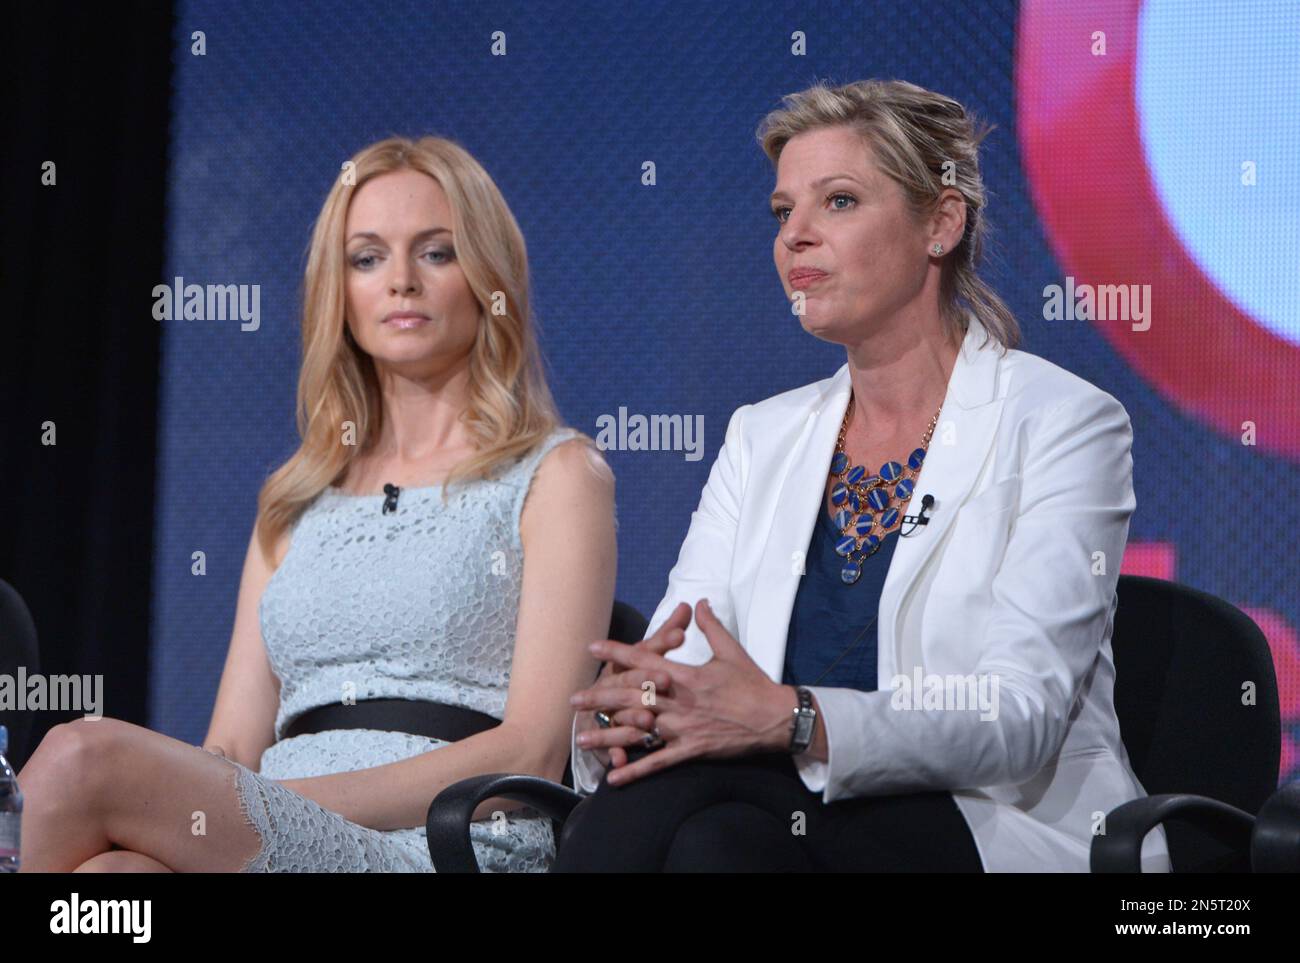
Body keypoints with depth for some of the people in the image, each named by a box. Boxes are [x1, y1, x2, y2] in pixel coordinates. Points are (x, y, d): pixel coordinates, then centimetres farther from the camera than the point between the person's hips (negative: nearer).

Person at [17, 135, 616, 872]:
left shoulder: (557, 474, 10)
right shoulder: (297, 500, 26)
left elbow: (532, 755, -2)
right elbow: (230, 754, 18)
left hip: (446, 847, -4)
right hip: (274, 842, 4)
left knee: (85, 757, -28)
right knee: (112, 871, -35)